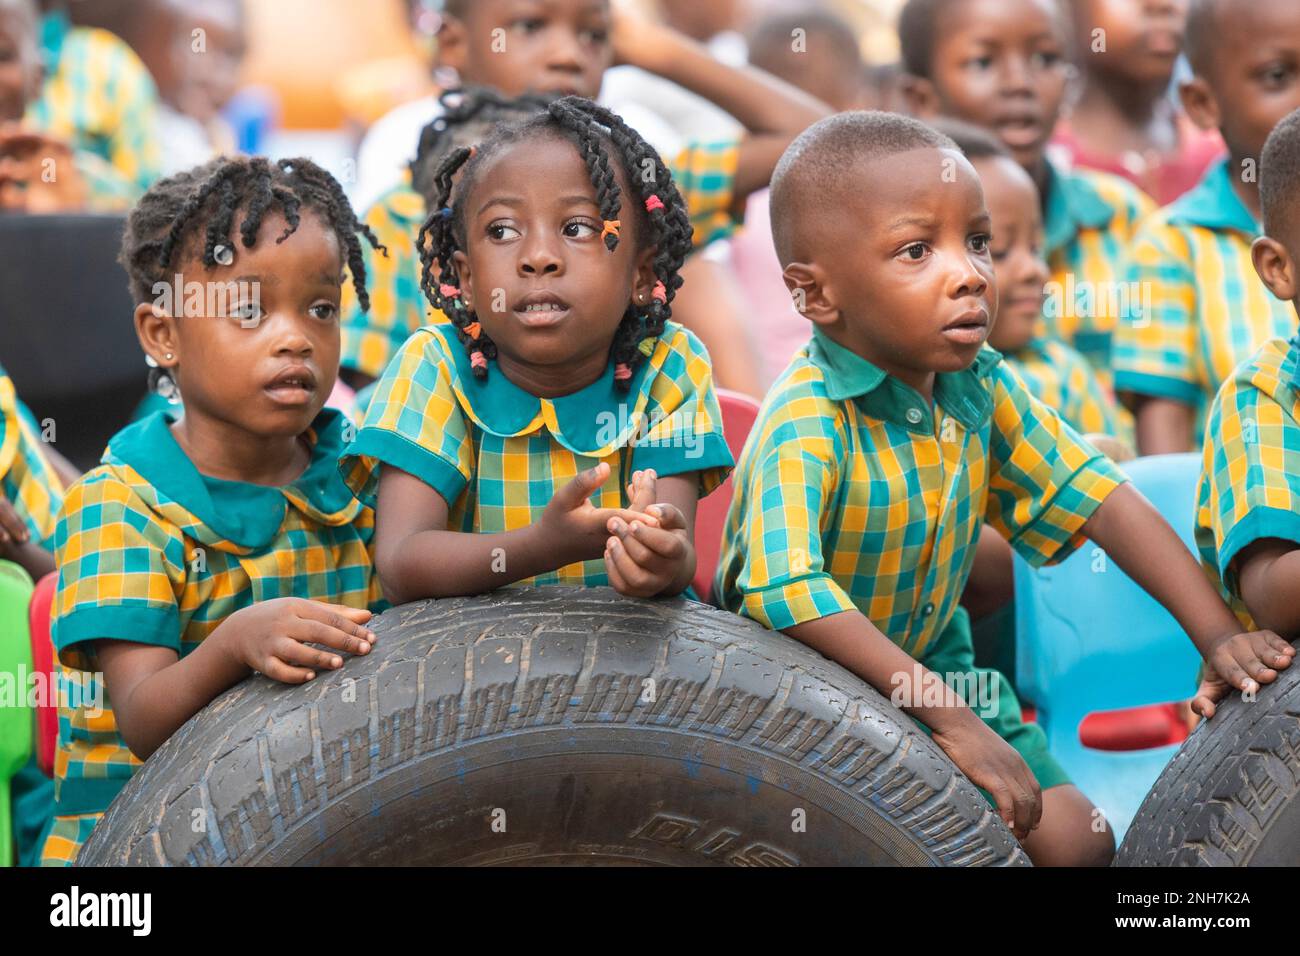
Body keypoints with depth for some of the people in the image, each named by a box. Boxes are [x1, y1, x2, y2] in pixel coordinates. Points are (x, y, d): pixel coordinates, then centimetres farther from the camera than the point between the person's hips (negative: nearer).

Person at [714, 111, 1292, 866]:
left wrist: (1219, 633, -14)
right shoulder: (806, 425, -29)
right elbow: (786, 590, -42)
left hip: (933, 667, 6)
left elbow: (1101, 500, -4)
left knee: (1076, 839, -3)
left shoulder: (978, 387, -8)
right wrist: (951, 722, -42)